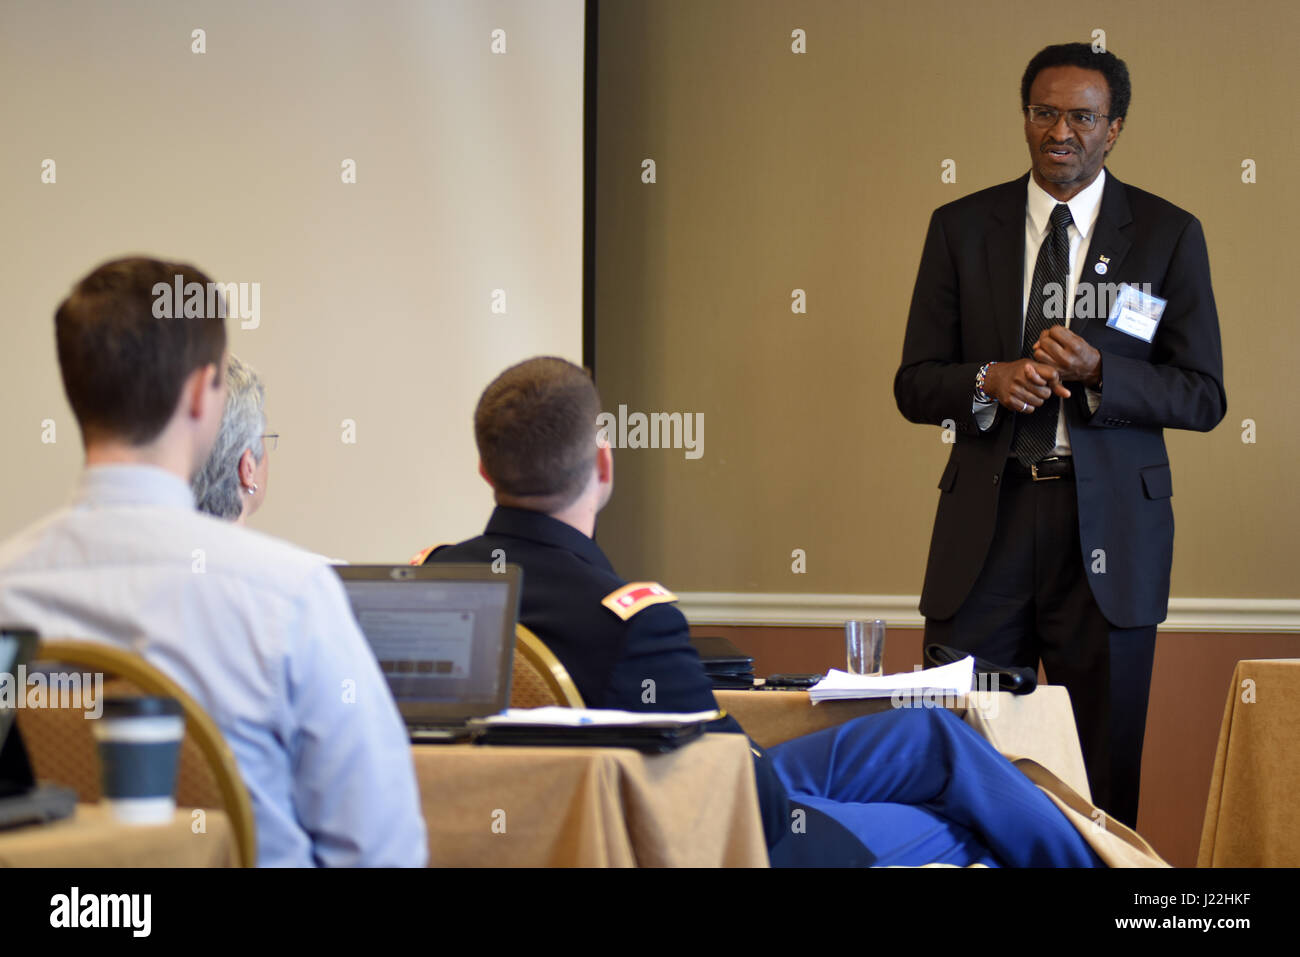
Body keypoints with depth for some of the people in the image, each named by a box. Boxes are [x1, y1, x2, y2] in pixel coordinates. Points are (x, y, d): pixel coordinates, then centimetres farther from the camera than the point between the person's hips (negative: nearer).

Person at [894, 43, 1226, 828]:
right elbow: (915, 384, 8)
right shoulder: (961, 228, 9)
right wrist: (990, 380, -13)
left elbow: (1203, 396, 1)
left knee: (1103, 776, 3)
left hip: (1108, 526, -1)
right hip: (988, 520, 1)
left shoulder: (1168, 235, 4)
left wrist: (1096, 370, -15)